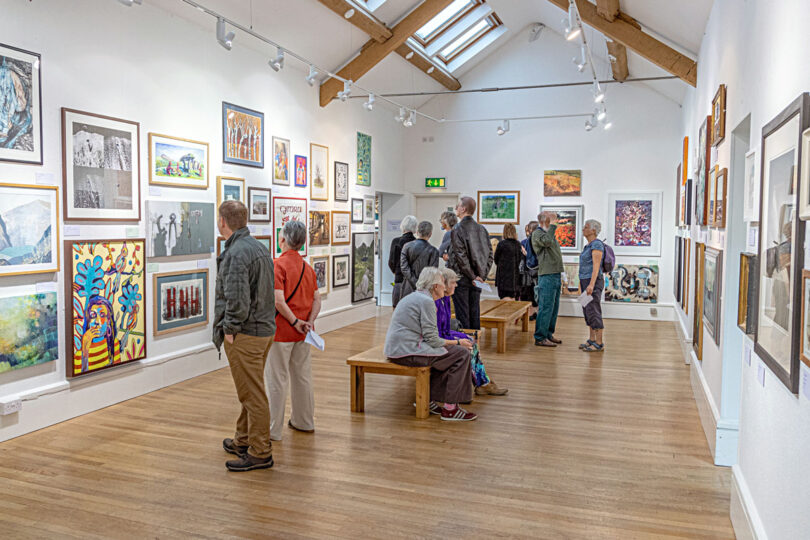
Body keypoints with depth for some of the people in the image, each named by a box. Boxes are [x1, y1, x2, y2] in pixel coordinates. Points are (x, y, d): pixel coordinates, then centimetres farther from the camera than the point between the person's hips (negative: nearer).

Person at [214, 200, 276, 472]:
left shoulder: (236, 253, -19)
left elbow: (237, 299, -28)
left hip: (245, 334, -10)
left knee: (252, 394, -1)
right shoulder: (259, 246, 13)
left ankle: (260, 453, 9)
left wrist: (230, 329, -14)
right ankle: (243, 441, 36)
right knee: (250, 391, 21)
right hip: (264, 328, 10)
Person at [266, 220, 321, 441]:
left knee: (277, 379, 2)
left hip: (281, 331, -7)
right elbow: (317, 300, 5)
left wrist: (295, 322, -13)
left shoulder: (278, 265, -15)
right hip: (302, 332, 7)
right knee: (302, 375, 16)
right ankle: (304, 421, 29)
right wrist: (309, 322, -5)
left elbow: (278, 301, -23)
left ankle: (273, 429, 10)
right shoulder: (307, 267, 8)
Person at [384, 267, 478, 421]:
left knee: (446, 351, 22)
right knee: (461, 354, -6)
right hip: (407, 352, -10)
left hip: (395, 349, 10)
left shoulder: (414, 297, 19)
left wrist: (452, 341, 18)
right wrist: (457, 342, 0)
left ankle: (427, 399, 20)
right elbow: (432, 340, -14)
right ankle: (450, 409, -2)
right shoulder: (426, 301, -12)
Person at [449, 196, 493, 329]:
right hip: (477, 280, 6)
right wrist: (482, 275, 4)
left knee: (462, 315, -1)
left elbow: (461, 257, -16)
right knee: (475, 314, 11)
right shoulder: (482, 229, 7)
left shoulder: (457, 230, -11)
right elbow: (490, 254, 6)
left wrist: (473, 277, -11)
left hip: (461, 278, -6)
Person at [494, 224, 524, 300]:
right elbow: (520, 259, 11)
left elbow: (496, 260, -2)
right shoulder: (518, 245, 1)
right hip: (515, 276, 5)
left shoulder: (501, 244, -12)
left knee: (505, 298, -6)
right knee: (512, 298, 14)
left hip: (504, 276, -5)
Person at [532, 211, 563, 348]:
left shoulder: (550, 233, 21)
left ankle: (548, 334, 21)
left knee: (553, 308, 13)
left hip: (555, 275, 10)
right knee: (545, 308, -9)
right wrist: (553, 226, -17)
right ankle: (540, 338, -6)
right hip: (547, 276, -10)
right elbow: (547, 241, -31)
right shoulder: (537, 233, -7)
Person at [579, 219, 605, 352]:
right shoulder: (589, 245, 16)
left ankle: (599, 344, -4)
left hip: (593, 282, -10)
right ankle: (592, 340, 20)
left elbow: (596, 266, -20)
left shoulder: (596, 244, -13)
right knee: (588, 312, 12)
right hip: (586, 281, 10)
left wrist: (591, 284, -27)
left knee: (594, 312, -8)